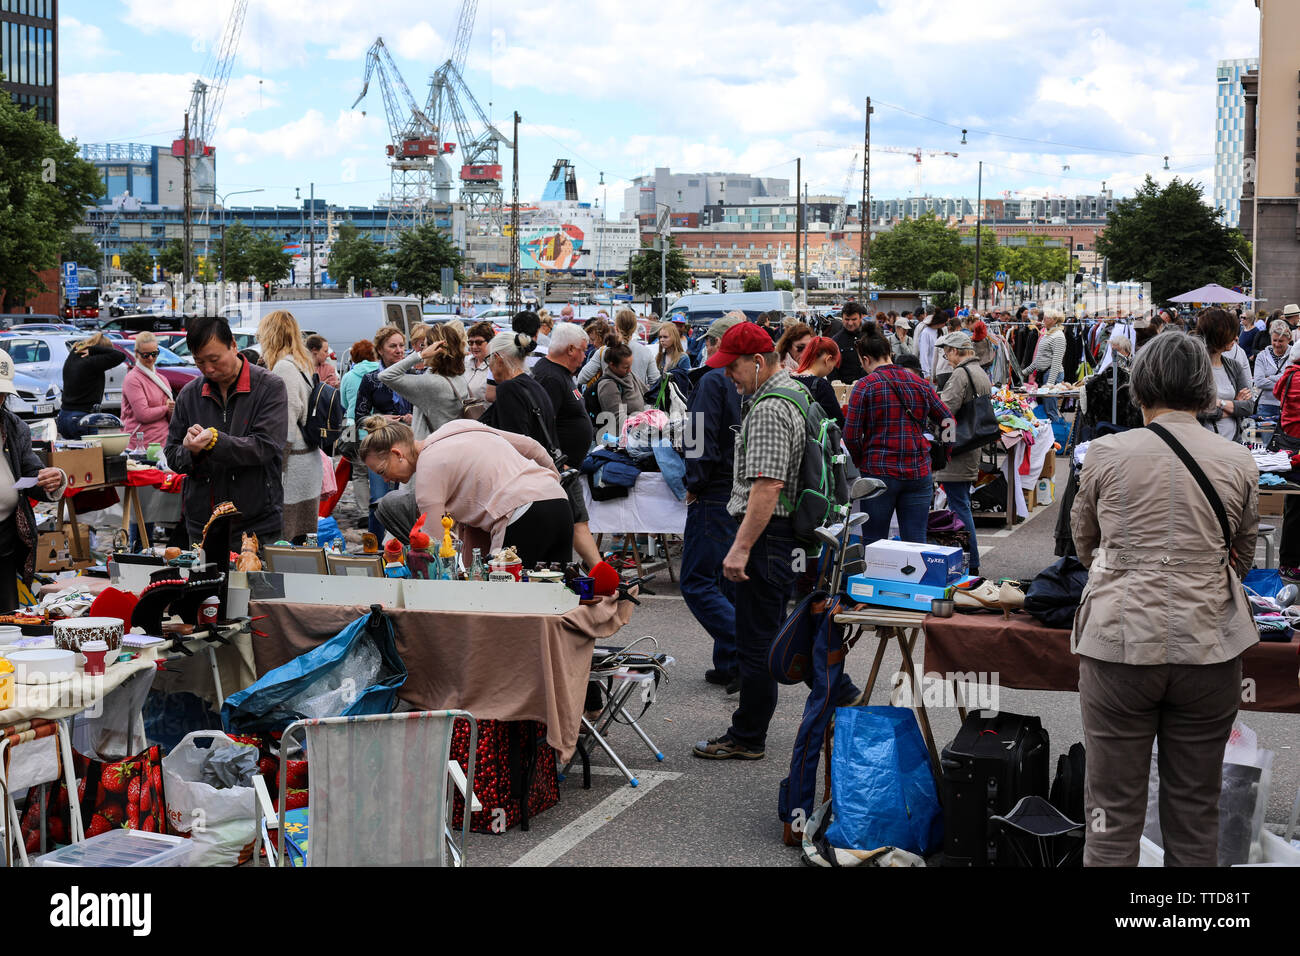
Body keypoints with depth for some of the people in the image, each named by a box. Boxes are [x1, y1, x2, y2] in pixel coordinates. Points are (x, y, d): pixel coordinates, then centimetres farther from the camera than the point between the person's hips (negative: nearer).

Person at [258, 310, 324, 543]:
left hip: (292, 463, -9)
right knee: (304, 538, 11)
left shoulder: (283, 368, -12)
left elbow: (285, 428, -17)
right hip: (310, 460, 9)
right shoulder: (304, 365, 16)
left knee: (284, 539, -7)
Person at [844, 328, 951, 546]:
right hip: (919, 472, 4)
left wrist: (860, 462, 8)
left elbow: (851, 435, -9)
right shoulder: (920, 383, 7)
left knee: (874, 544, 5)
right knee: (916, 544, 5)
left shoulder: (865, 386, -6)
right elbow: (948, 422, 11)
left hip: (879, 473, -3)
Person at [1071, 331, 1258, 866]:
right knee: (1195, 813, 12)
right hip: (1208, 650, 2)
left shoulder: (1107, 453, -3)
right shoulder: (1238, 463, 1)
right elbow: (1243, 558, 13)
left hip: (1120, 639, -1)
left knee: (1113, 812, 6)